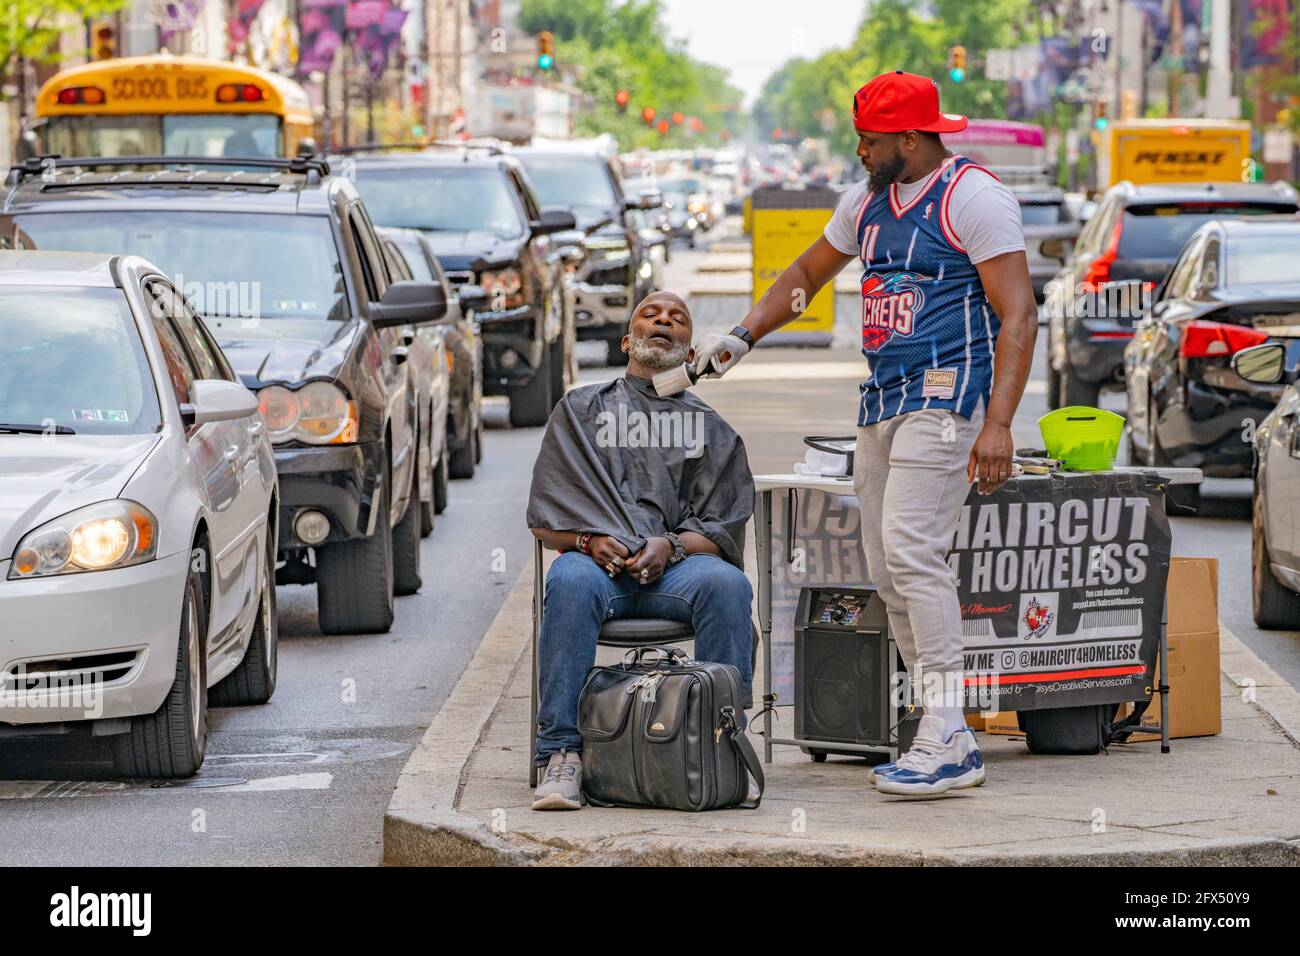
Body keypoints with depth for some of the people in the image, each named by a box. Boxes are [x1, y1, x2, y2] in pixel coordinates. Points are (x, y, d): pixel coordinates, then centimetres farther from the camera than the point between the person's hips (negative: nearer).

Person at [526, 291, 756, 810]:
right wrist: (590, 540, -9)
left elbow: (723, 530, 10)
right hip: (598, 559, -1)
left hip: (678, 564, 1)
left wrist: (670, 546, -11)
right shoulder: (580, 409, 22)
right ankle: (561, 754, -38)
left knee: (727, 583, -34)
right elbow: (544, 517, 13)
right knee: (571, 581, -37)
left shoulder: (714, 431, 23)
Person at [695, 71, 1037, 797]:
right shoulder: (869, 202, 16)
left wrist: (998, 425, -22)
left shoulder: (973, 197, -10)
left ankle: (947, 741, -20)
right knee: (888, 570, 4)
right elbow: (808, 274, 33)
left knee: (912, 551, -19)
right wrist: (742, 337, 23)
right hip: (883, 402, 9)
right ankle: (947, 739, 7)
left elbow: (1019, 316, -15)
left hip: (947, 392, -9)